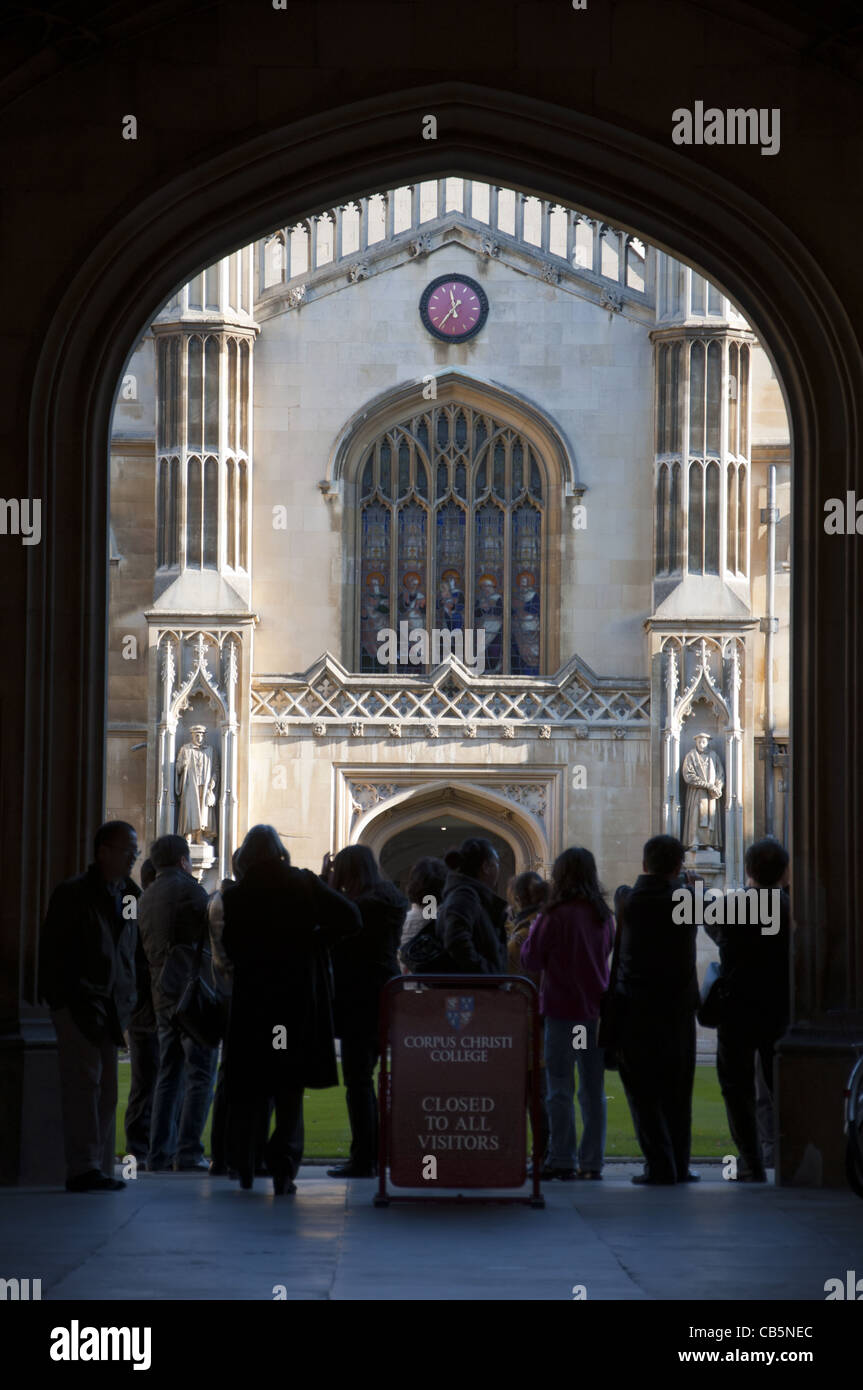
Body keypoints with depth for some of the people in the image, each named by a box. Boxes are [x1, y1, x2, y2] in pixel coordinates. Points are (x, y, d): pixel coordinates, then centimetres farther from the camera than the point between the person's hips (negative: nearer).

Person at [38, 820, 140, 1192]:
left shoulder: (131, 896, 14)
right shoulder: (72, 894, -5)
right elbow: (52, 951, -7)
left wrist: (129, 1001, 11)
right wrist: (62, 999, -13)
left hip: (111, 1007, 7)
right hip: (78, 1007, -7)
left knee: (107, 1090, 8)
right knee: (84, 1085, -10)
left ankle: (101, 1169, 12)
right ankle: (82, 1168, -10)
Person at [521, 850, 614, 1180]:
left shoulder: (556, 915, -11)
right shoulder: (602, 915, 5)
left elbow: (531, 960, -4)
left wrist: (533, 930, 12)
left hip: (563, 1010, -5)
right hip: (597, 1009, 5)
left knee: (560, 1088, -1)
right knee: (593, 1089, 8)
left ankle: (562, 1160, -3)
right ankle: (592, 1162, 9)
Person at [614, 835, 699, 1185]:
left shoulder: (627, 897, -6)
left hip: (635, 1008, -1)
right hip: (678, 1008, 1)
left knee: (643, 1090, 3)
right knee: (677, 1091, 12)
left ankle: (659, 1165, -4)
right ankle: (679, 1165, 13)